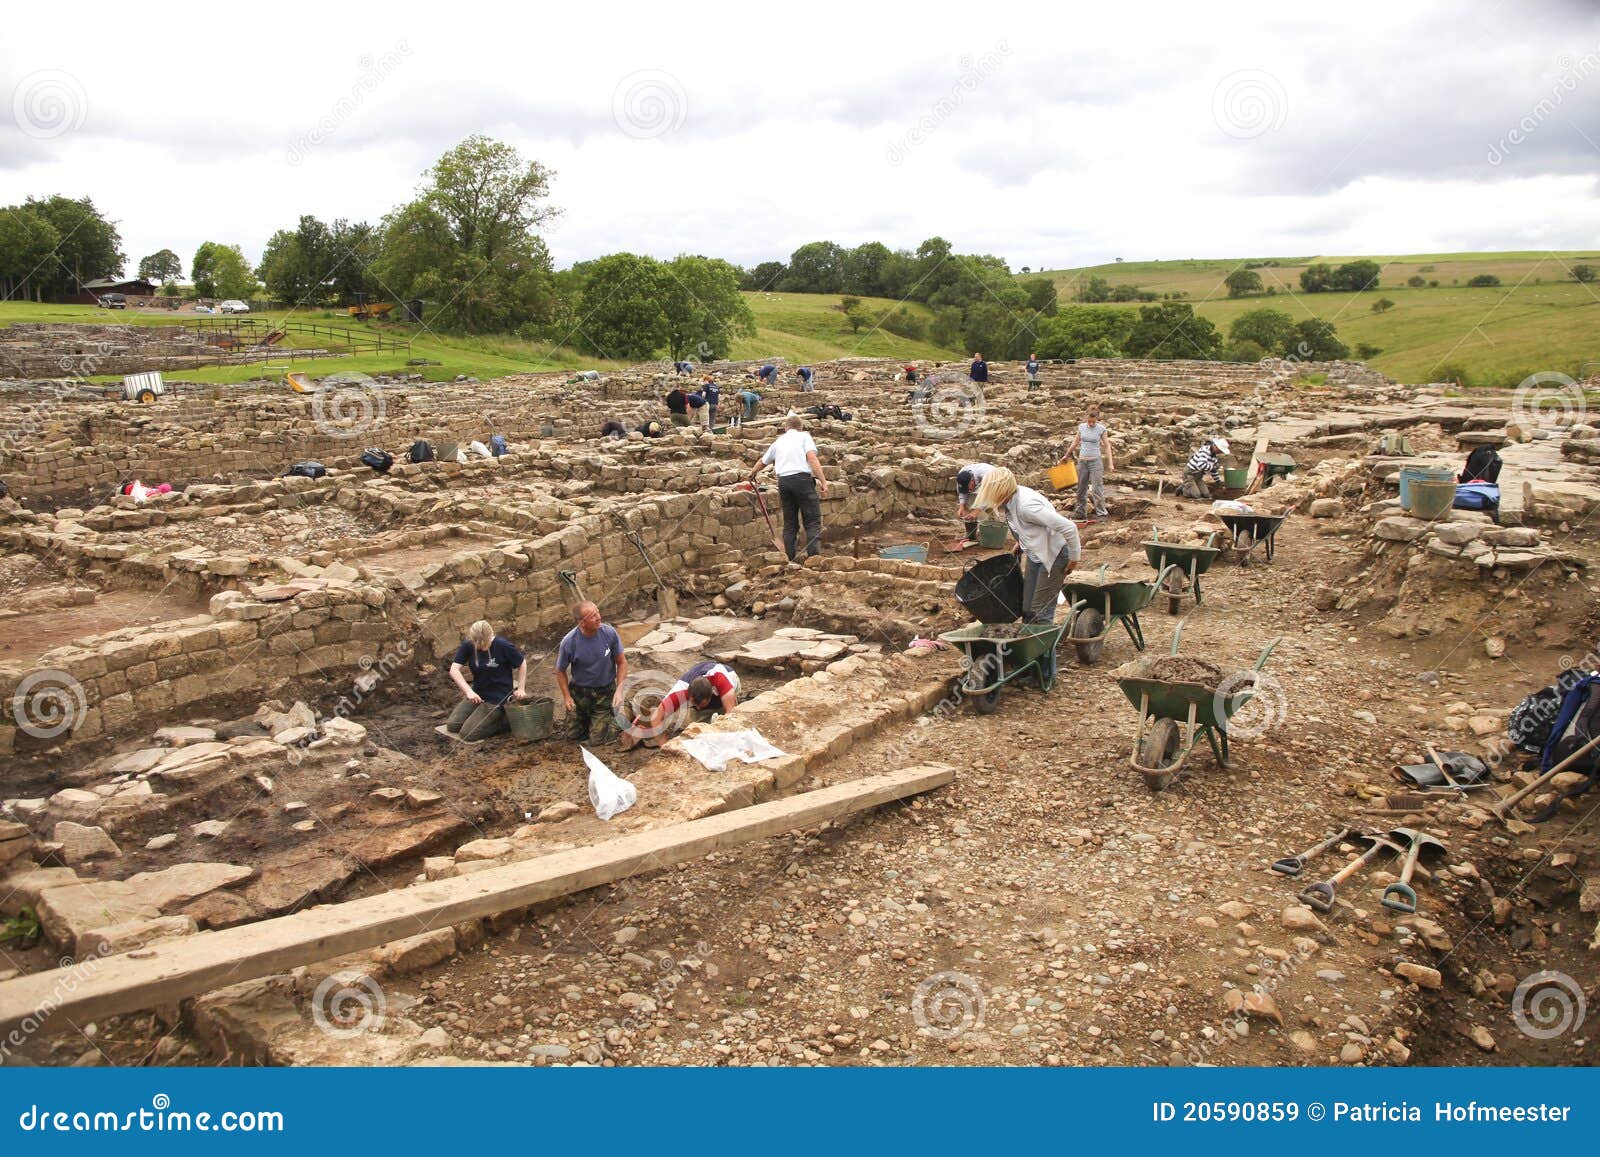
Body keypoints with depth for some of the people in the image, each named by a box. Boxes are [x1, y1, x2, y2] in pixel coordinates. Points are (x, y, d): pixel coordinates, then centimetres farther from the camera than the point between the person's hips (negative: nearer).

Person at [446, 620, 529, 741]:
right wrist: (468, 691, -26)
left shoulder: (504, 646, -19)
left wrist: (521, 689, -6)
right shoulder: (468, 645, -10)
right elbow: (454, 670, -15)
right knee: (452, 726, 0)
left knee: (467, 734, -14)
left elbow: (522, 664, -3)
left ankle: (505, 721, 4)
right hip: (477, 693, 6)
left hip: (498, 697, -6)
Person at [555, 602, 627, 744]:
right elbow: (560, 671, -4)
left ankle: (616, 716, 26)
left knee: (597, 739, -2)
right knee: (573, 735, 11)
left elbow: (621, 662, -6)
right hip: (579, 692, 1)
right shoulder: (569, 642, -21)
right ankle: (587, 718, 41)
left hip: (605, 692, -1)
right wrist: (566, 697, -8)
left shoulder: (610, 633, -18)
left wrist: (619, 690, -14)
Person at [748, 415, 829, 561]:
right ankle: (815, 556, -16)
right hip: (802, 478, -4)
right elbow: (812, 458, -9)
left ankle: (790, 560, 7)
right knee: (813, 521, -3)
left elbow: (762, 462, 36)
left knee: (790, 523, 10)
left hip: (783, 481, 4)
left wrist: (752, 474, 56)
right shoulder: (804, 436, 8)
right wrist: (823, 481, -11)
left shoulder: (779, 441, 22)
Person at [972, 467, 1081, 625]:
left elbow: (1069, 528, -31)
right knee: (1027, 608, 11)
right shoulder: (1010, 501, -7)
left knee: (1040, 611, -6)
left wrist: (1074, 559, -20)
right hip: (1035, 553, 9)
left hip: (1054, 554, -9)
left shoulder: (1026, 505, -33)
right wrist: (1021, 543, 15)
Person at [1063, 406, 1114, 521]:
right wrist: (1067, 455, 21)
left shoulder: (1101, 429, -7)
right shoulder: (1081, 427, 2)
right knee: (1081, 487, 10)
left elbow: (1107, 446, -5)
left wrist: (1110, 463, -10)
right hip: (1082, 460, 4)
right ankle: (1079, 511, 18)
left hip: (1095, 461, -4)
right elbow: (1075, 442, 15)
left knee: (1097, 488, -5)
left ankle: (1101, 513, 1)